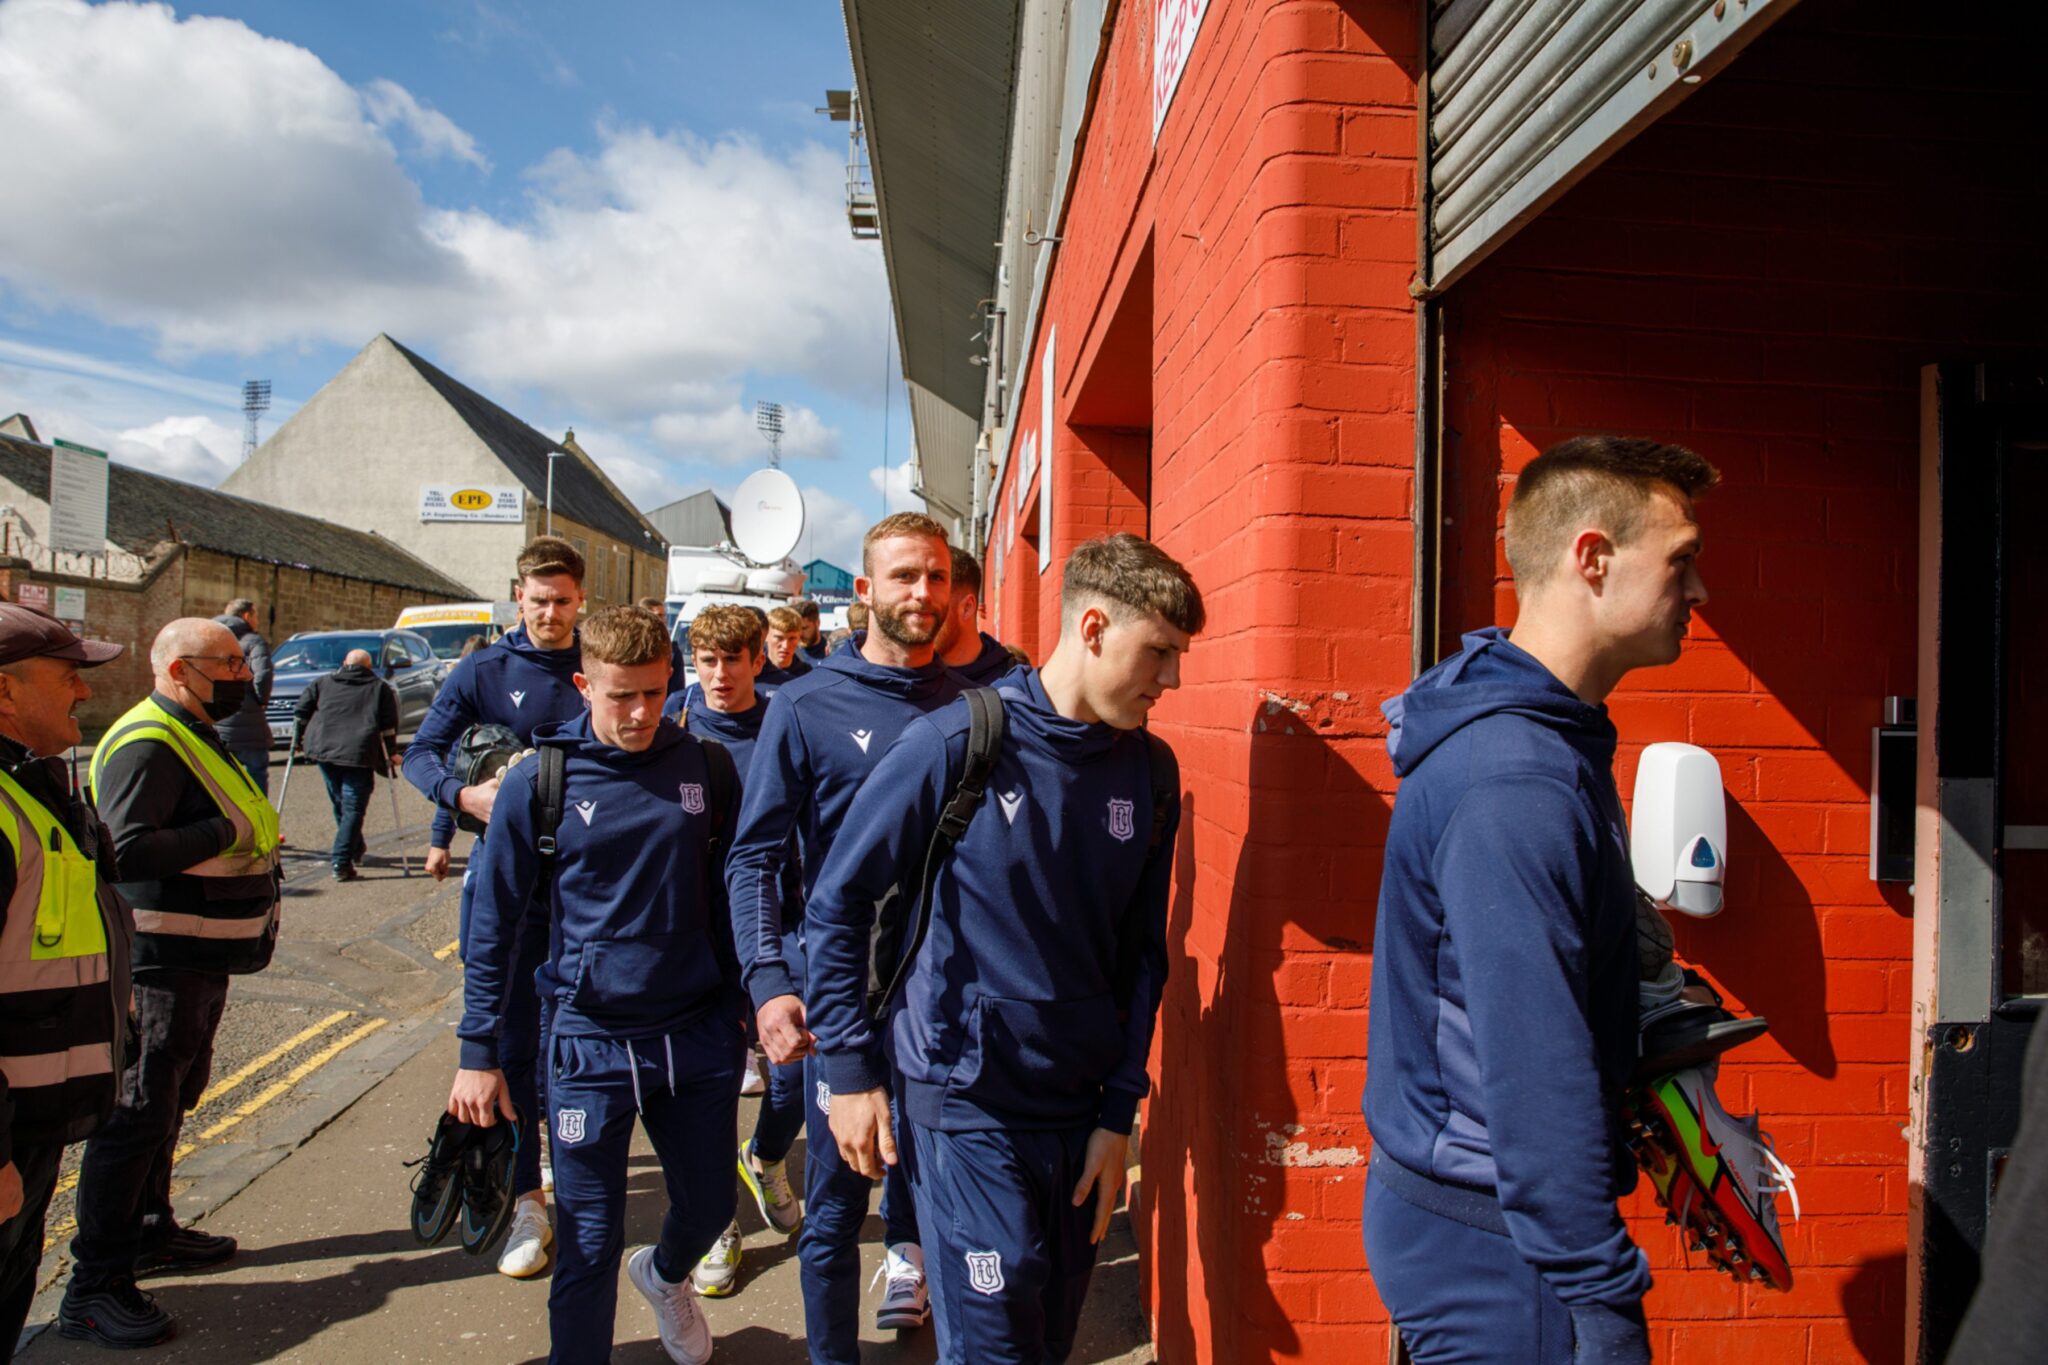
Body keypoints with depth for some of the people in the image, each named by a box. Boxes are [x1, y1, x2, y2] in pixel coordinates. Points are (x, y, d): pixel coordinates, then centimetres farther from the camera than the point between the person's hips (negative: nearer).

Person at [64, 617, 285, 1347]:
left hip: (201, 958, 11)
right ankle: (93, 1287, 4)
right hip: (162, 963, -11)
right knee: (136, 1115, -4)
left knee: (171, 1099, 21)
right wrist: (228, 833, -22)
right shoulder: (147, 744, -19)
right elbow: (130, 848, -30)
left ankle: (149, 1232, 36)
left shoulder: (196, 736, 15)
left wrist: (252, 840, 8)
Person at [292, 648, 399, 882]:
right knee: (353, 809, -3)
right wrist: (388, 755, 11)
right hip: (359, 754, -3)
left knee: (340, 805, 20)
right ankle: (341, 862, -13)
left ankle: (354, 849, 35)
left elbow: (301, 711, 14)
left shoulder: (323, 683, 19)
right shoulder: (381, 688, 13)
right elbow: (389, 726, 6)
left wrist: (299, 738, 25)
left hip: (324, 749, 3)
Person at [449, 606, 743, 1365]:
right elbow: (493, 927, -1)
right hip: (591, 1043, -2)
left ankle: (665, 1274, 52)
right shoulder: (538, 783, -7)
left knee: (709, 1204, 18)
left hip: (699, 1033, 3)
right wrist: (479, 1053, -1)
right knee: (591, 1244, 5)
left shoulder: (708, 769, -2)